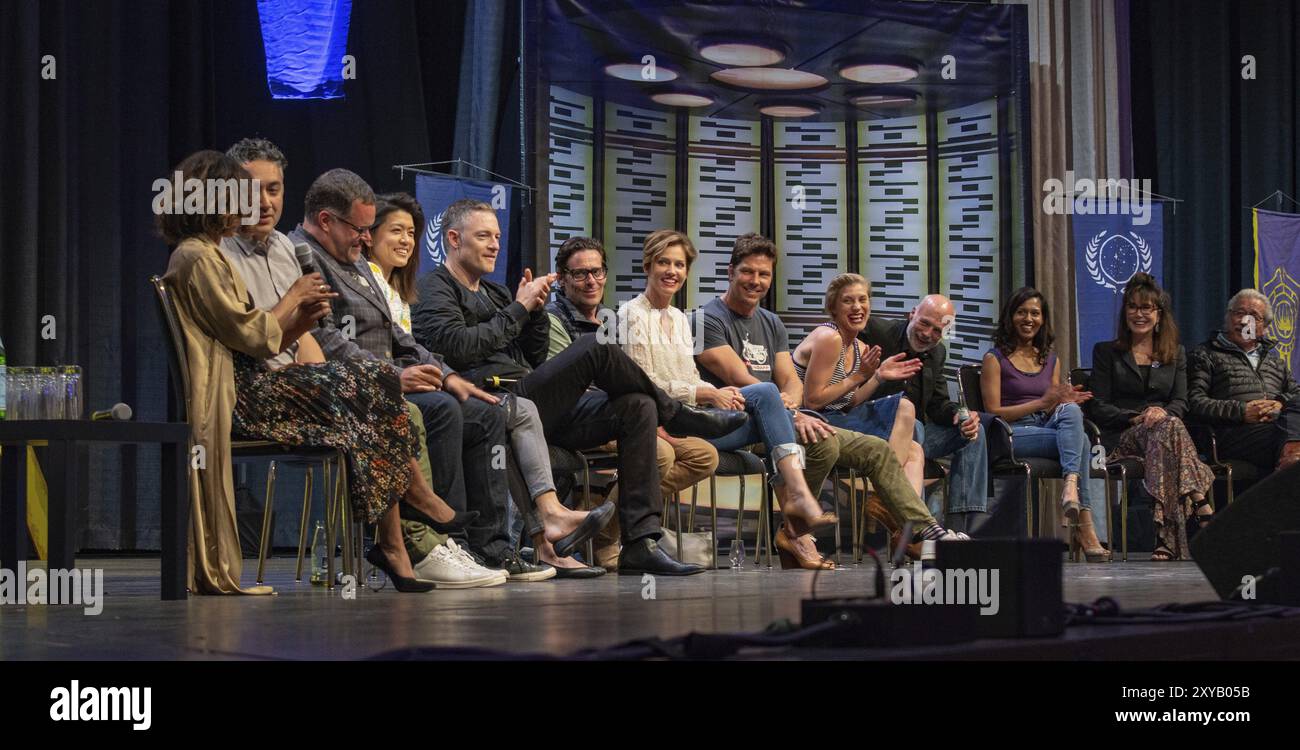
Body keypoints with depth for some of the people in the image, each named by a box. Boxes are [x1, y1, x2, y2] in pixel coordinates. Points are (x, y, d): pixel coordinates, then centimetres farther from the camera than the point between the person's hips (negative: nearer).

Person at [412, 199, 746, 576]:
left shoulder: (495, 292, 29)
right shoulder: (436, 288, 5)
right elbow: (459, 347, -14)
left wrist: (535, 308, 5)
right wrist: (519, 309, -7)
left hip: (537, 409, 8)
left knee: (637, 407, -12)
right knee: (596, 348, -24)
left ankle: (640, 542, -20)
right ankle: (679, 416, 1)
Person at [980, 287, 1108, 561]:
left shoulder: (1051, 360, 21)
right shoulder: (995, 358, 4)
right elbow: (993, 412, -5)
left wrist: (1065, 402, -4)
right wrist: (1043, 403, -13)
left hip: (1049, 429, 5)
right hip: (1011, 435, -5)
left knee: (1071, 411, -32)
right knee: (1081, 440, -29)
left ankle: (1071, 486, -44)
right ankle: (1084, 525, -40)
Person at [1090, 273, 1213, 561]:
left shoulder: (1176, 354, 23)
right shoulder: (1106, 352, 15)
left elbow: (1181, 403, 11)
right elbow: (1097, 408, 5)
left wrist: (1162, 412, -14)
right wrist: (1135, 418, -13)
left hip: (1161, 431, 2)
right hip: (1121, 440, -2)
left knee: (1167, 424, -39)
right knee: (1170, 427, -36)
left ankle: (1166, 538, -51)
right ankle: (1202, 506, -52)